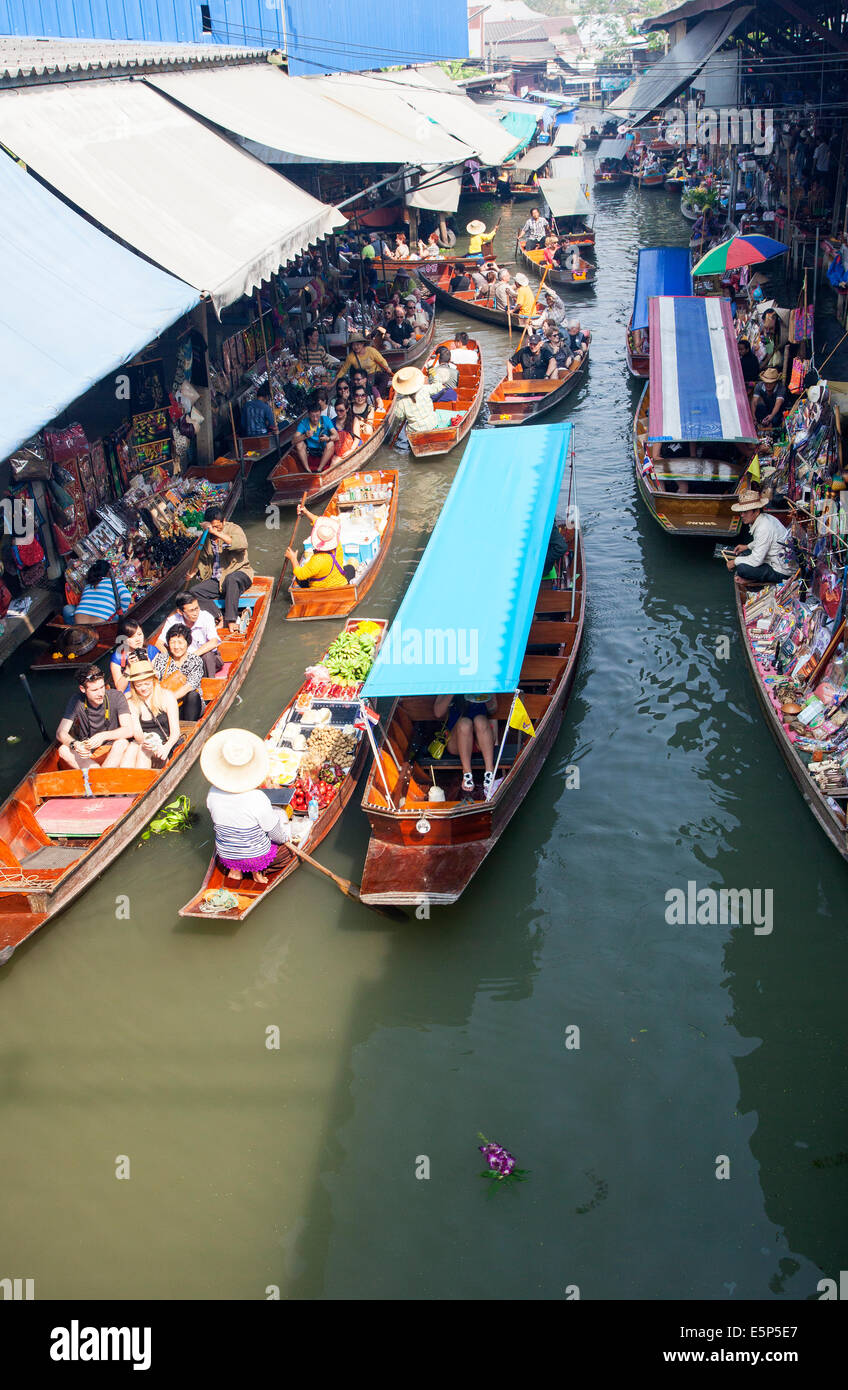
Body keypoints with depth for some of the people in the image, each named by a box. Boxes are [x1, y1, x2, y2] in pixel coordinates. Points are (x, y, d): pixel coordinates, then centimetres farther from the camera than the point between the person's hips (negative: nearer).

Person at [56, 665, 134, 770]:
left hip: (114, 752, -2)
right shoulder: (76, 701, -6)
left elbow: (128, 730, -18)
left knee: (121, 743, -32)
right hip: (86, 754, 2)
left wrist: (103, 736, -35)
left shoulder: (116, 697, -10)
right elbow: (60, 733, -9)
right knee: (63, 750, -25)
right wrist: (74, 744, -32)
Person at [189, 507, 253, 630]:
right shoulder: (207, 536, 11)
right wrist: (194, 572, -1)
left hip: (239, 573, -6)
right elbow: (203, 559, 21)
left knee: (231, 579, -41)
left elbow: (241, 544, -29)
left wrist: (217, 533, -32)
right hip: (216, 580, 6)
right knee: (194, 591, -17)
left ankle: (231, 621, -39)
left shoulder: (233, 529, -5)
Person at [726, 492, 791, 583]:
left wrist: (735, 562, -12)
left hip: (782, 572, -10)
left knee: (741, 568, -25)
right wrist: (747, 546, 16)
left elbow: (756, 560, -26)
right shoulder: (765, 517, 2)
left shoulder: (764, 528, -26)